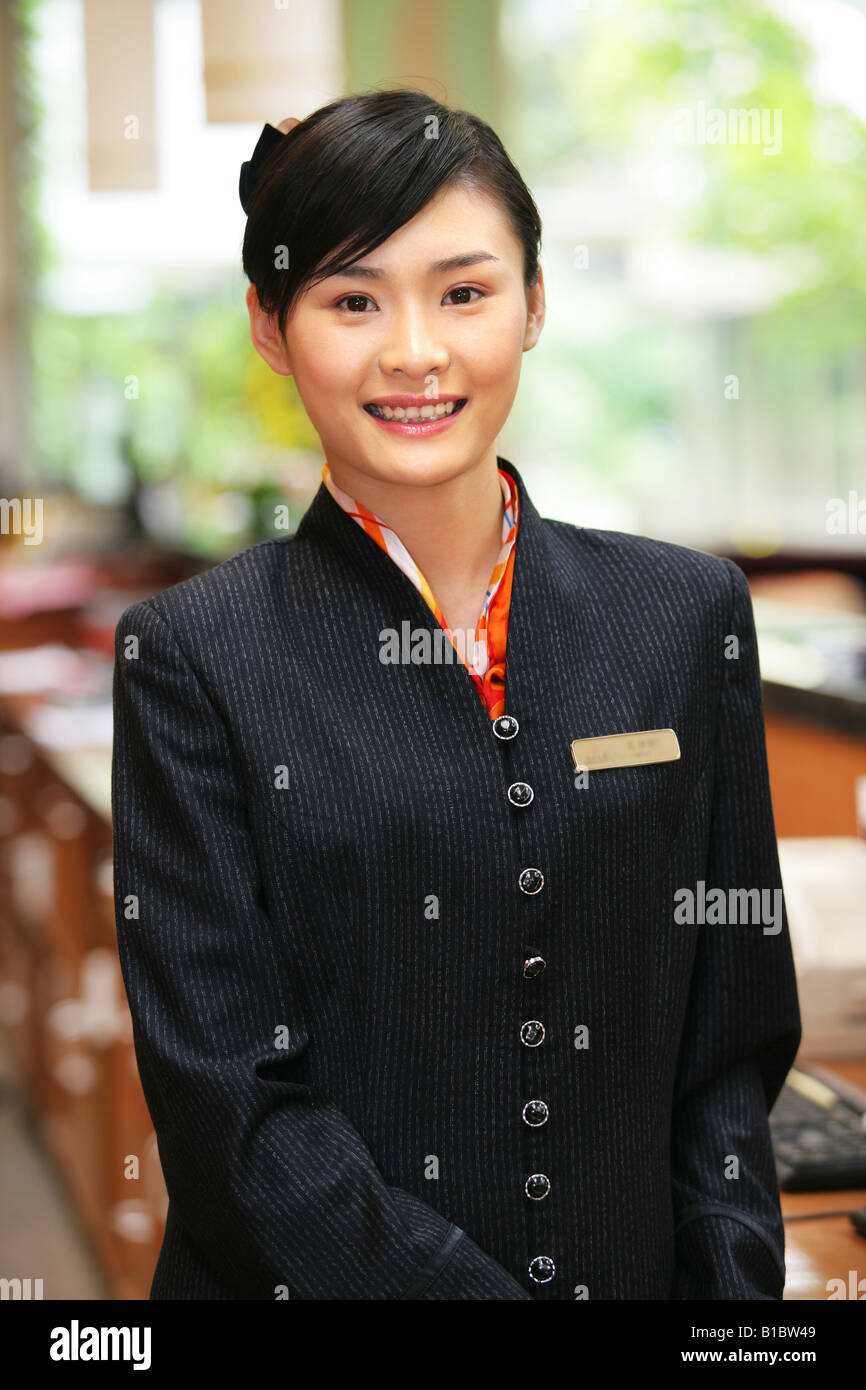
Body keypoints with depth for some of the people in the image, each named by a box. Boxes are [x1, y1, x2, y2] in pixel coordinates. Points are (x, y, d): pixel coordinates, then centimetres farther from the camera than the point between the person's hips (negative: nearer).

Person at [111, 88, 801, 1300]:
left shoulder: (687, 613, -1)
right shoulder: (196, 656, -10)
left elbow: (733, 1040, 1)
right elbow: (231, 1111, -13)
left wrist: (730, 1283, -11)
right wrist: (482, 1289, -19)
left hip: (637, 1265, 3)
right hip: (316, 1277, -2)